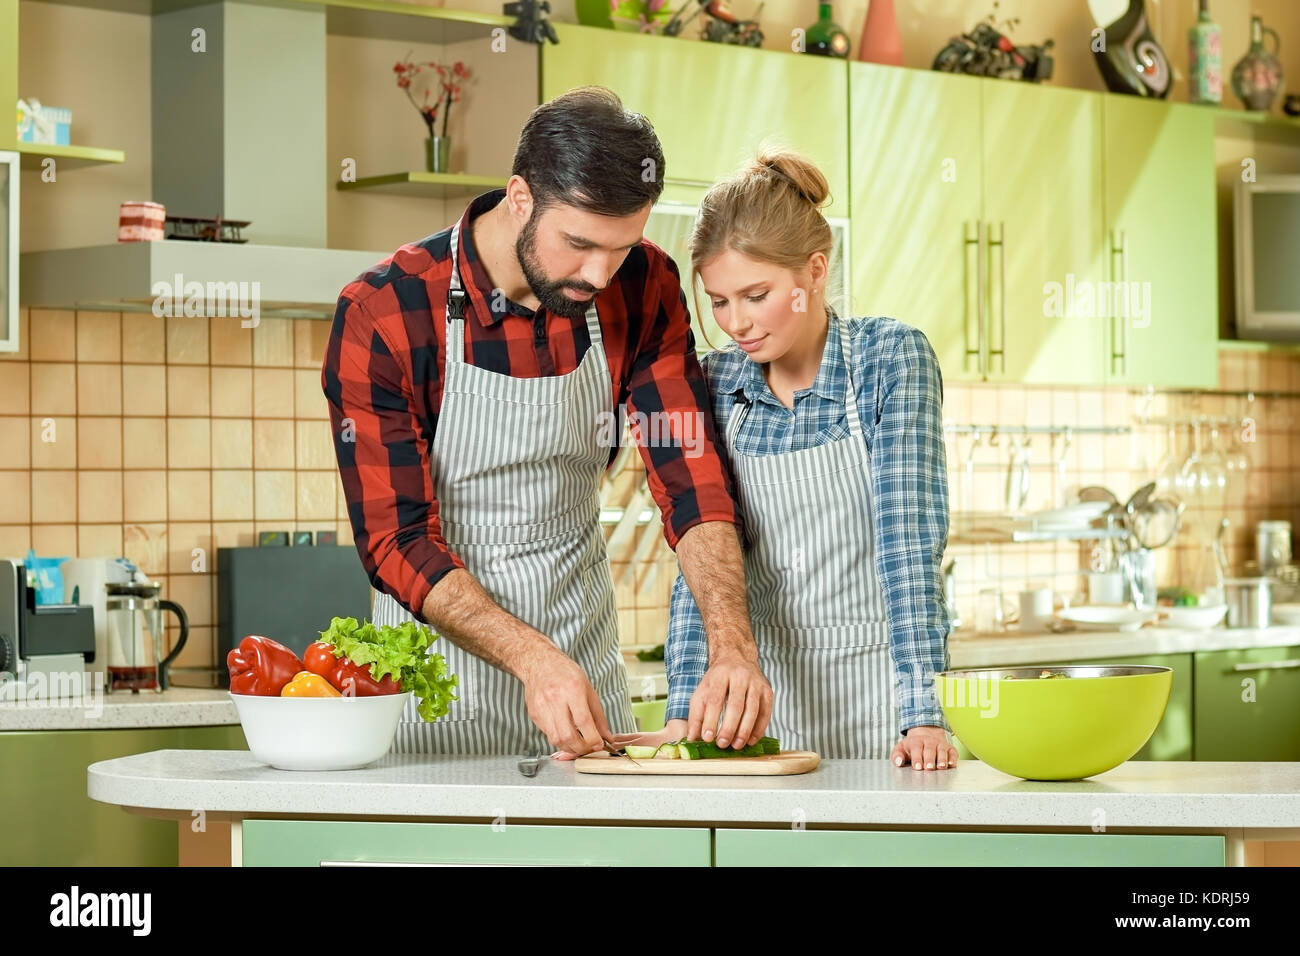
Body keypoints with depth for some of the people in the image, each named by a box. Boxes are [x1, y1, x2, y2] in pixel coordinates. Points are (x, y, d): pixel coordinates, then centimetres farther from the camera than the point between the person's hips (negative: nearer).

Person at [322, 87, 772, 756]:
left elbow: (690, 477, -12)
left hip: (584, 649, 3)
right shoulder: (382, 317, -20)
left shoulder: (643, 288, -9)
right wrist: (532, 658, -35)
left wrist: (733, 645, -29)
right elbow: (396, 541, -21)